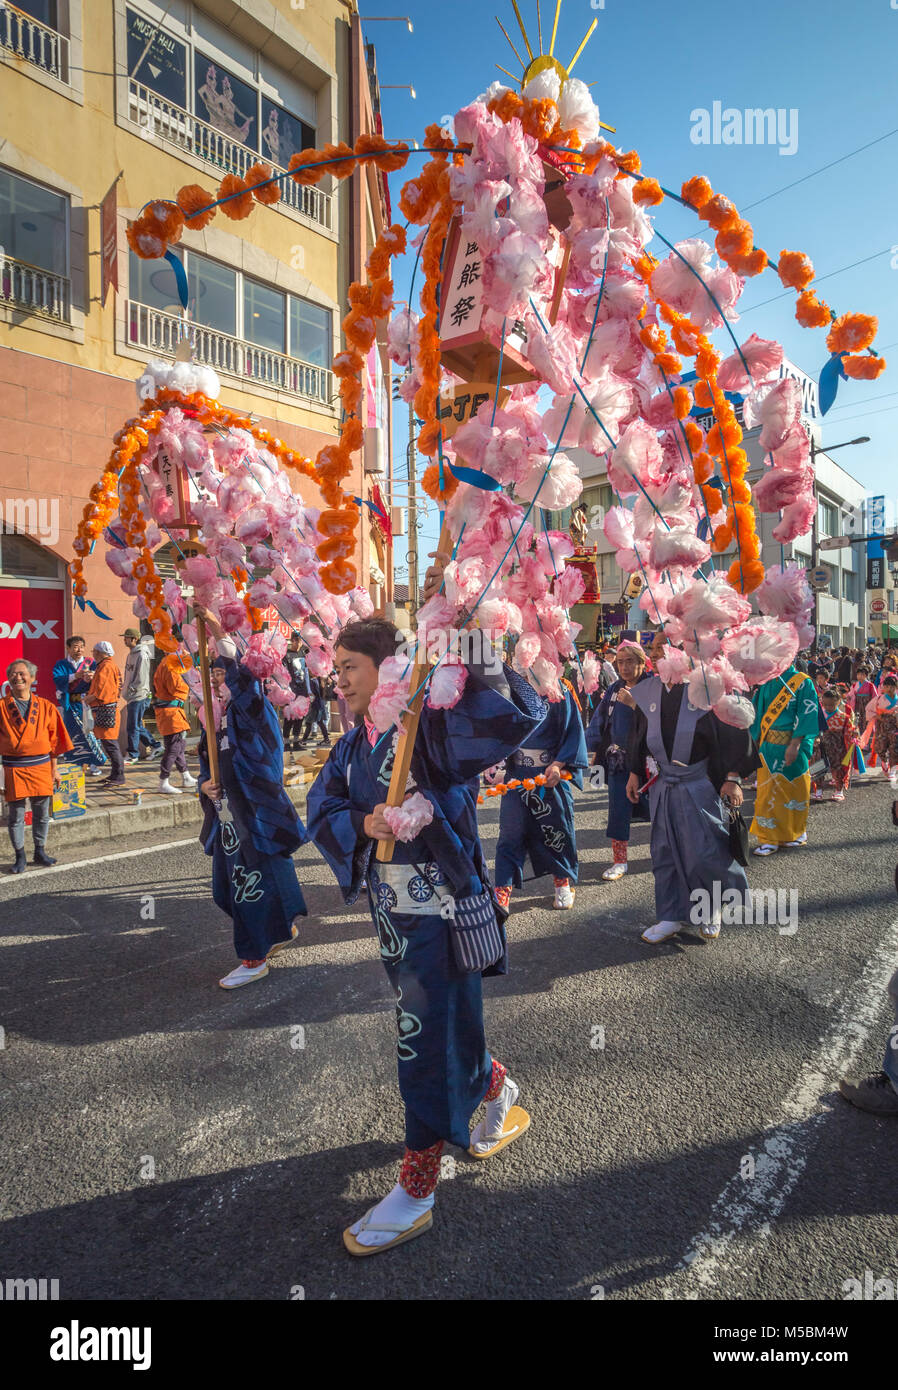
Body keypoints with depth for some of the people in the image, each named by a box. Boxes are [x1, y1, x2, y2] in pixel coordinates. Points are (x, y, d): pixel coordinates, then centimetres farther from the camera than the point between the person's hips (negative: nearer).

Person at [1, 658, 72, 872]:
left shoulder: (45, 707, 5)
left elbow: (54, 740, 9)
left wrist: (54, 769, 8)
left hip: (41, 766, 2)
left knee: (42, 814, 9)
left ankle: (40, 851, 25)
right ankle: (20, 856, 18)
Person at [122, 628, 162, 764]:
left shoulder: (142, 655, -14)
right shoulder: (130, 654, 15)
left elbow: (141, 680, -18)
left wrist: (130, 691, -14)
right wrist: (125, 688, 10)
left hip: (139, 696, -9)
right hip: (132, 697, 9)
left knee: (133, 726, -4)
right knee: (137, 726, 14)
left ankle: (133, 755, 4)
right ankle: (155, 745, 24)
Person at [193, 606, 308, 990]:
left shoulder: (254, 713, -10)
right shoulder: (213, 721, 13)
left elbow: (244, 680, -31)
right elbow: (206, 767, 20)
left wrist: (220, 634, -34)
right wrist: (205, 786, -2)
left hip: (256, 818, -9)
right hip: (227, 818, 9)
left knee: (253, 884, -1)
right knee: (231, 885, 17)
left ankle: (255, 958, 15)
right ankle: (282, 930, 38)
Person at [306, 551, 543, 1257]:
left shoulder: (434, 727, -18)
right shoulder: (355, 744, 7)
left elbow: (518, 715, -33)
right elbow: (322, 807, 4)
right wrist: (364, 823, -18)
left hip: (441, 913, -8)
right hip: (392, 913, 9)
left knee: (428, 1040, 0)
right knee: (438, 1027, 24)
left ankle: (415, 1190, 18)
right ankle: (499, 1090, 52)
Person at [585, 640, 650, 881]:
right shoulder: (614, 690, 8)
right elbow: (600, 721, 14)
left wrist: (633, 704, -27)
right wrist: (593, 747, 10)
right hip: (618, 759, 4)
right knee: (618, 810, 2)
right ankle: (619, 860, 14)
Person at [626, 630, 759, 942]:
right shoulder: (647, 691, 5)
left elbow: (734, 732, -8)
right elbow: (638, 736, 16)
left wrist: (733, 778, -12)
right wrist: (634, 773, 14)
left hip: (700, 784, -5)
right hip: (662, 785, 5)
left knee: (703, 852, -5)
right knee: (665, 852, 8)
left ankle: (713, 908, 23)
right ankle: (671, 916, 21)